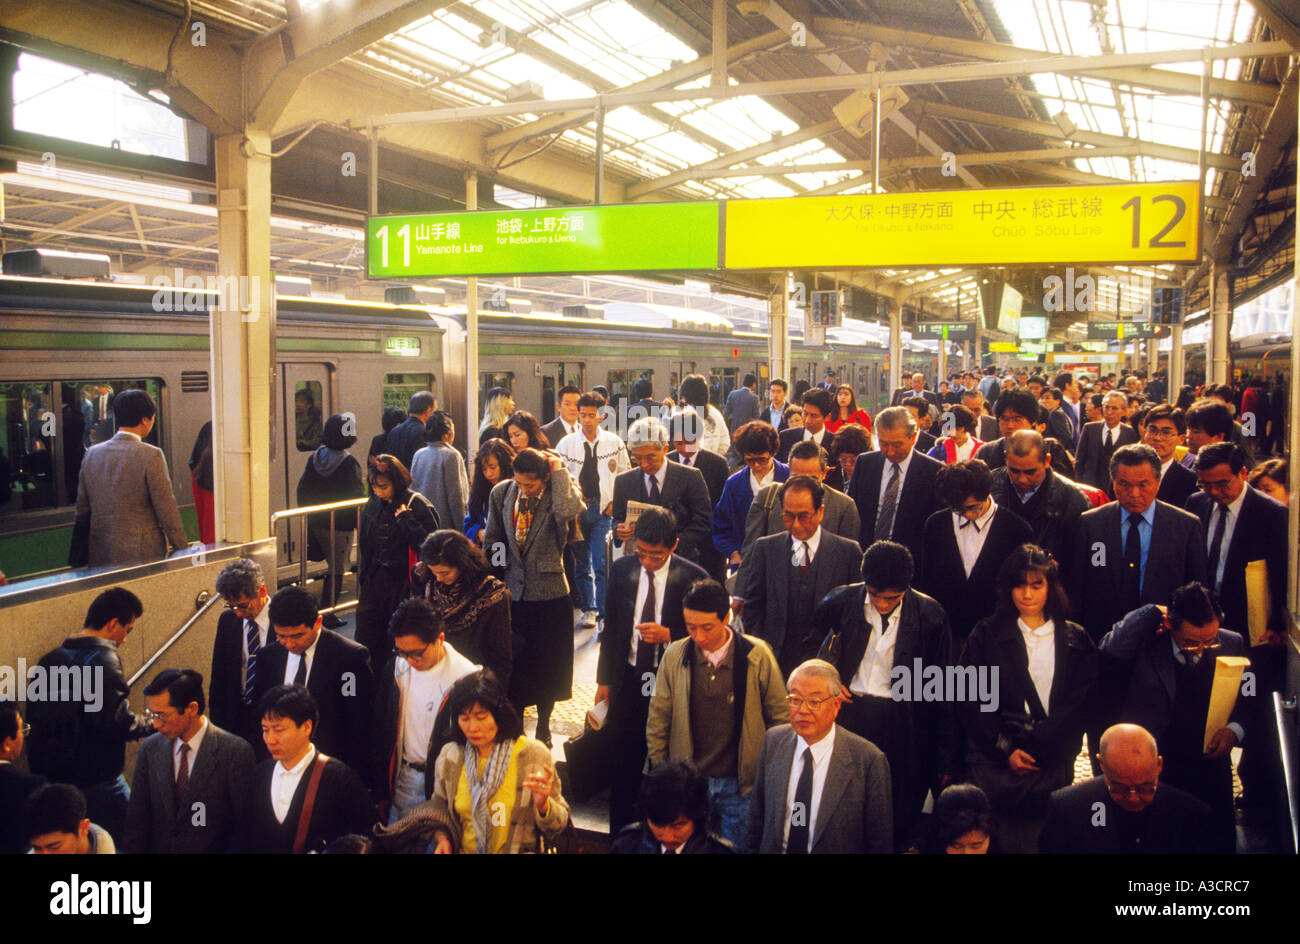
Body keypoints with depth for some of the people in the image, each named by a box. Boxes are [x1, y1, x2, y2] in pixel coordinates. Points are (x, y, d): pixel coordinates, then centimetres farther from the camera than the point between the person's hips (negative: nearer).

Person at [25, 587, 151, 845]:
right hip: (97, 782, -7)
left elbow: (33, 714, 11)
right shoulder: (103, 660, -17)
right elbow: (116, 720, -25)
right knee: (119, 842, 6)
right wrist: (152, 726, -9)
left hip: (49, 774, 7)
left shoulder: (50, 660, 6)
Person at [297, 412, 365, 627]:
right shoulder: (349, 464, -17)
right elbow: (357, 498, -17)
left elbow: (302, 490, 8)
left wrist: (307, 519, 16)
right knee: (336, 570, 4)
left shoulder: (314, 458, 2)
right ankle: (327, 615, 7)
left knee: (333, 567, 22)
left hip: (316, 524, 6)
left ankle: (326, 611, 23)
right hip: (339, 526, -6)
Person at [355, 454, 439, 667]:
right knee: (366, 641, 4)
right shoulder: (372, 506, 8)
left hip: (404, 581, -5)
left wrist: (405, 519, -20)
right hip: (374, 580, 5)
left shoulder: (418, 505, -10)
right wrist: (362, 578, 20)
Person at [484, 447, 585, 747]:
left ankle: (543, 726, 34)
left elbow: (567, 511, -36)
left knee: (546, 667, 12)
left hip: (549, 594, -2)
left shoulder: (560, 491, -11)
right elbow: (492, 541, 9)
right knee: (512, 666, 10)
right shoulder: (501, 492, -2)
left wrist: (559, 470, -25)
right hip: (511, 592, 2)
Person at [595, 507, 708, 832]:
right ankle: (619, 837, 27)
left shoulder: (692, 578, -11)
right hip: (628, 682, 3)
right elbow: (611, 628, 9)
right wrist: (604, 680, 10)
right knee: (623, 765, 12)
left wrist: (668, 635, -21)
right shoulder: (621, 570, 0)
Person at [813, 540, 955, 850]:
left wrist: (944, 758, 1)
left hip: (905, 726, -1)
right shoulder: (842, 602, -6)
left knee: (900, 821, 5)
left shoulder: (929, 616, -9)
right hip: (848, 712, 2)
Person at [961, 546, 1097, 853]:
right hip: (995, 757, 0)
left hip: (1053, 759, 1)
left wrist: (1038, 749, -7)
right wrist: (1006, 748, -7)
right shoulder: (987, 634, 10)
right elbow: (971, 701, 4)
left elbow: (1080, 704, 4)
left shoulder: (1075, 639, 12)